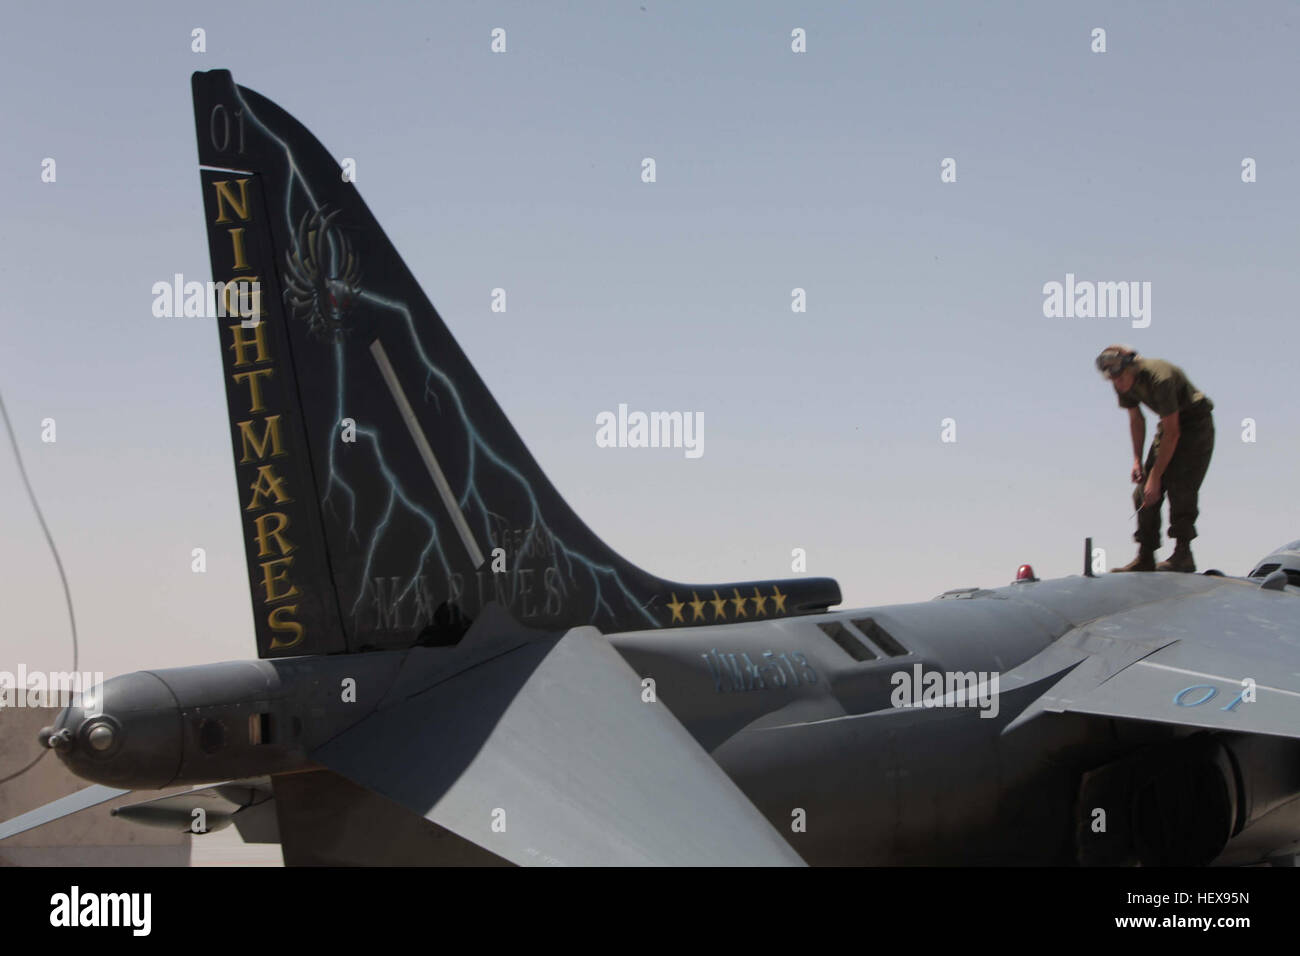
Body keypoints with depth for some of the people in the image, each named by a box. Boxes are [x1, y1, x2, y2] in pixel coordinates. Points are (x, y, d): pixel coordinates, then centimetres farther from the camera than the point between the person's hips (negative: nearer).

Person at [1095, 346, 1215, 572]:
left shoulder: (1159, 379, -33)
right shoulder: (1123, 384, -10)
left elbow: (1172, 433, -30)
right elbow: (1136, 420, 8)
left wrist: (1155, 476, -28)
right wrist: (1137, 460, 0)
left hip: (1195, 422, -7)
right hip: (1169, 423, 8)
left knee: (1180, 488, -20)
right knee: (1144, 491, -3)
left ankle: (1183, 554, -17)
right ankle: (1145, 558, -1)